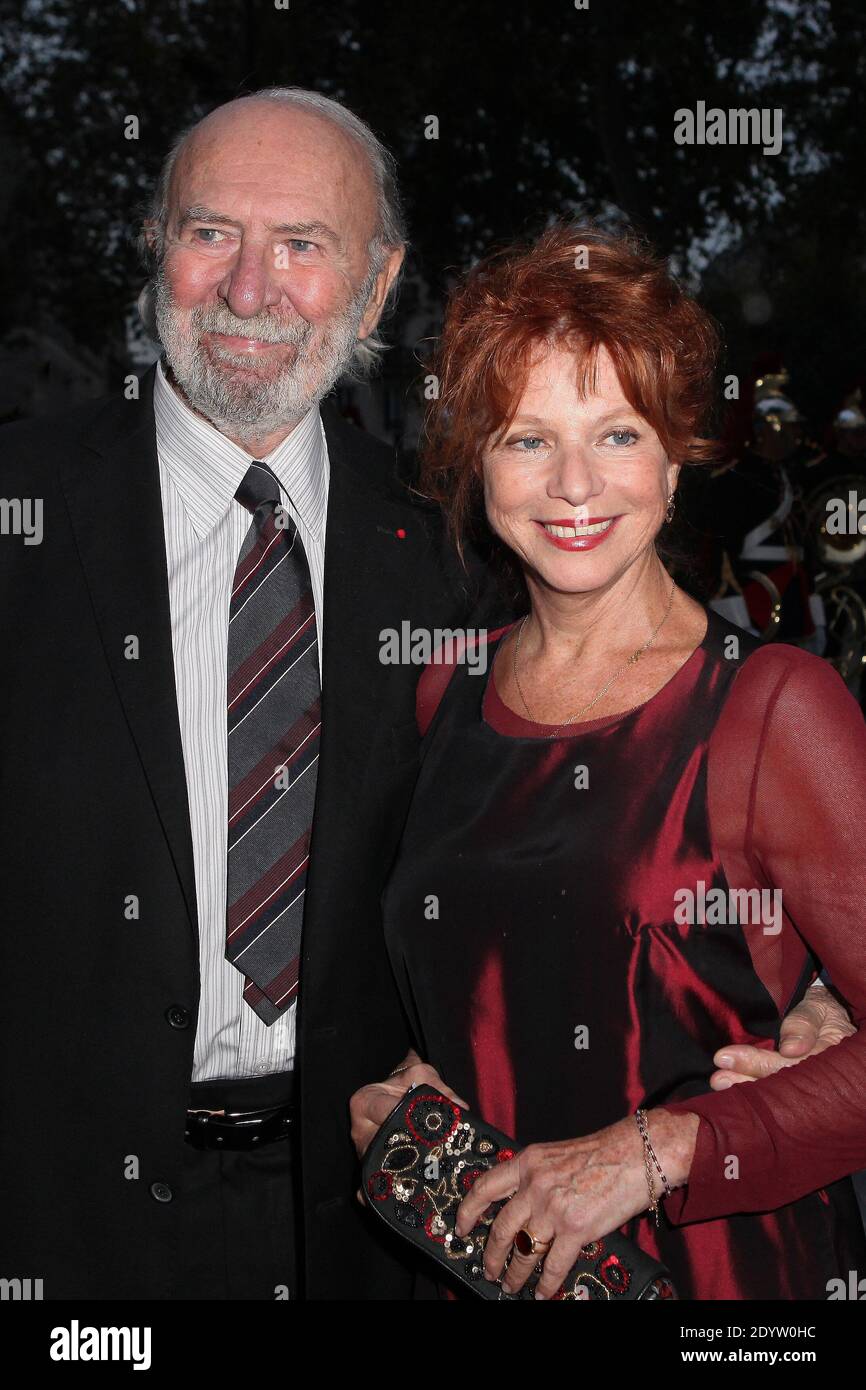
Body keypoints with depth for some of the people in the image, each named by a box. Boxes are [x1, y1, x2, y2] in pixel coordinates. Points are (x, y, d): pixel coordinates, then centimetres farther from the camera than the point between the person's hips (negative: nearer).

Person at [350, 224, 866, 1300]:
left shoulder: (775, 706, -16)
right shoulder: (446, 693, 0)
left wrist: (655, 1150, -23)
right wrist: (406, 1087, -2)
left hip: (723, 1263, -4)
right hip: (483, 1262, 5)